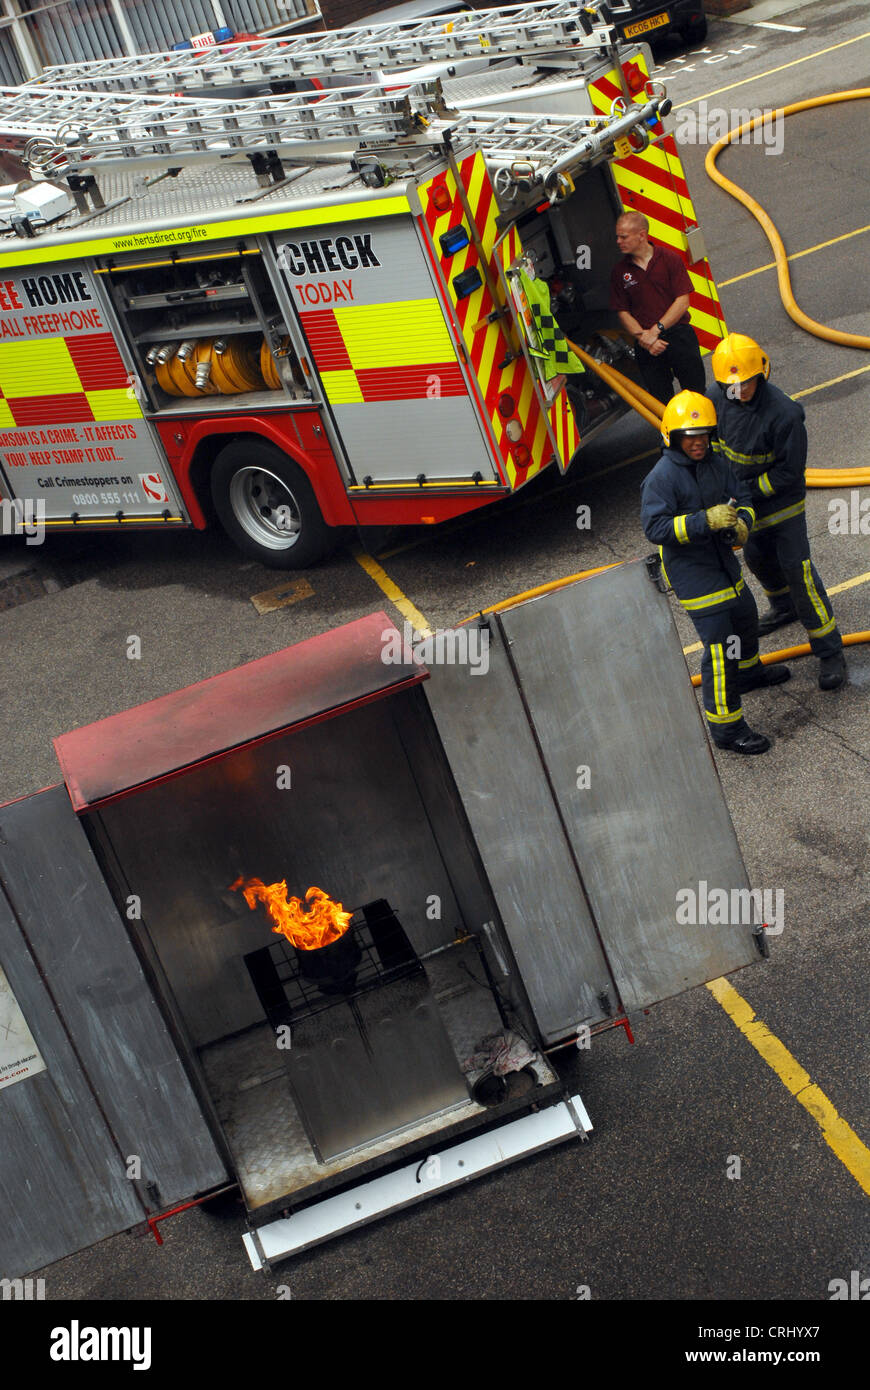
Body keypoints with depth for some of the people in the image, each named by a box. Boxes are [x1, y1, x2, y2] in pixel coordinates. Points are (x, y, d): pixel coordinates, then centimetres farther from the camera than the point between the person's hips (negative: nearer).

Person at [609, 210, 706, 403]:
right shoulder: (619, 271, 6)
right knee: (661, 400, 5)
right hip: (645, 345, 2)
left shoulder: (669, 258, 0)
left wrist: (656, 330, -15)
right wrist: (642, 338, -12)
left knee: (696, 391, 2)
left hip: (678, 334, -1)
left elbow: (682, 302, -6)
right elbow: (623, 313, 4)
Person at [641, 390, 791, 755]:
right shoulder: (661, 478, -19)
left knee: (745, 616, 30)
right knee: (719, 645, -9)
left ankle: (748, 671, 60)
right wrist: (705, 521, -31)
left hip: (723, 562, 8)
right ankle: (725, 726, 2)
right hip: (691, 571, -8)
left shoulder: (717, 464, 1)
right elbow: (655, 528, -25)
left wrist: (742, 522, -17)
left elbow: (743, 497, 7)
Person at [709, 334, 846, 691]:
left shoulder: (784, 413, -31)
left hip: (783, 501, -7)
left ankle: (829, 651, 3)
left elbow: (790, 471, -23)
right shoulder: (718, 399, -12)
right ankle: (784, 606, 56)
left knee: (797, 569, -7)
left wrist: (749, 491, -22)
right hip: (746, 500, 7)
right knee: (758, 558, 25)